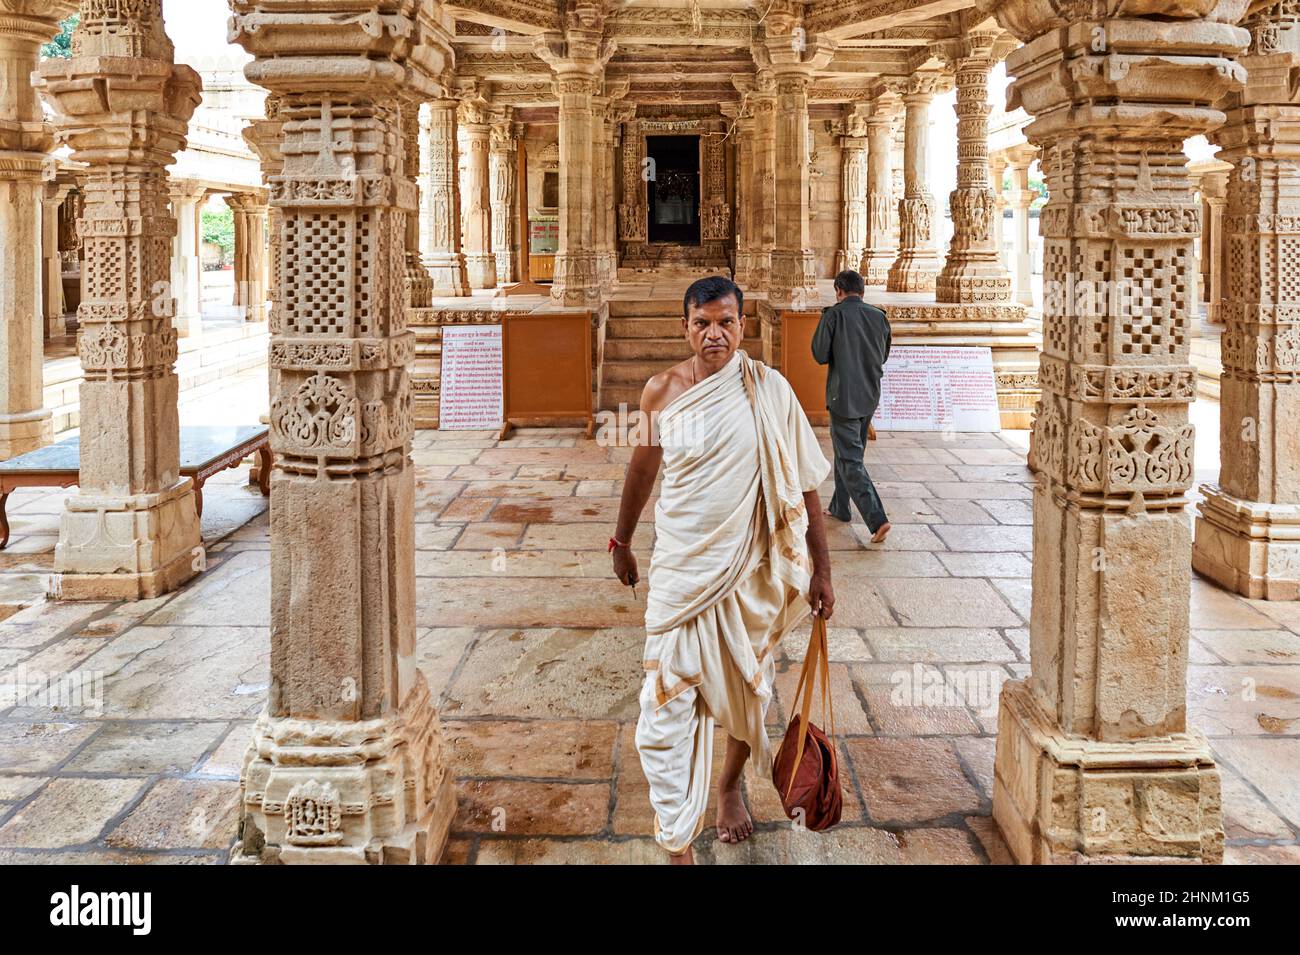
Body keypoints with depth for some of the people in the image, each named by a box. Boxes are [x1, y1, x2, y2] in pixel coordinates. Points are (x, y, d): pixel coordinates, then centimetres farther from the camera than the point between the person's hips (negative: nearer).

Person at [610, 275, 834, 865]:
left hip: (749, 567, 0)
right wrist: (621, 541, 20)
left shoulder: (768, 390, -7)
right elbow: (643, 468, 12)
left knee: (746, 690, 17)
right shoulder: (662, 391, -4)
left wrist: (820, 568, -4)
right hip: (680, 568, 0)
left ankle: (730, 787, 46)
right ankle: (676, 846, 2)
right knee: (668, 705, -6)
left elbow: (802, 483, -4)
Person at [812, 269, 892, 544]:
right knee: (847, 452, 22)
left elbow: (820, 355, -9)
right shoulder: (879, 317, 4)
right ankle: (840, 507, 33)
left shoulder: (834, 314, -12)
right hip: (870, 396, 6)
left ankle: (877, 518, -16)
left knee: (850, 460, -5)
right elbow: (883, 356, 14)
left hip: (843, 397, -6)